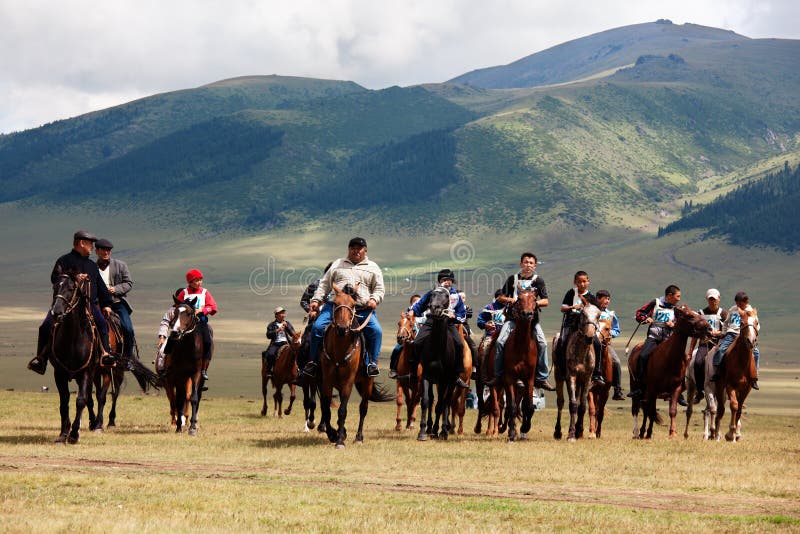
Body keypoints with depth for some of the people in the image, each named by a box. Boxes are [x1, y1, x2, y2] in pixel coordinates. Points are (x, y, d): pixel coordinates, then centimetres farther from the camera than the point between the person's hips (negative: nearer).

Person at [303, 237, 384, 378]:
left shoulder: (373, 267, 17)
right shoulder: (338, 264, 22)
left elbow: (379, 289, 13)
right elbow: (324, 284, 21)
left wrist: (374, 299, -8)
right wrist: (316, 300, 8)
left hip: (362, 309, -1)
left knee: (376, 330, -24)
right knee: (317, 327, -18)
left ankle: (372, 363, -12)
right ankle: (313, 361, -6)